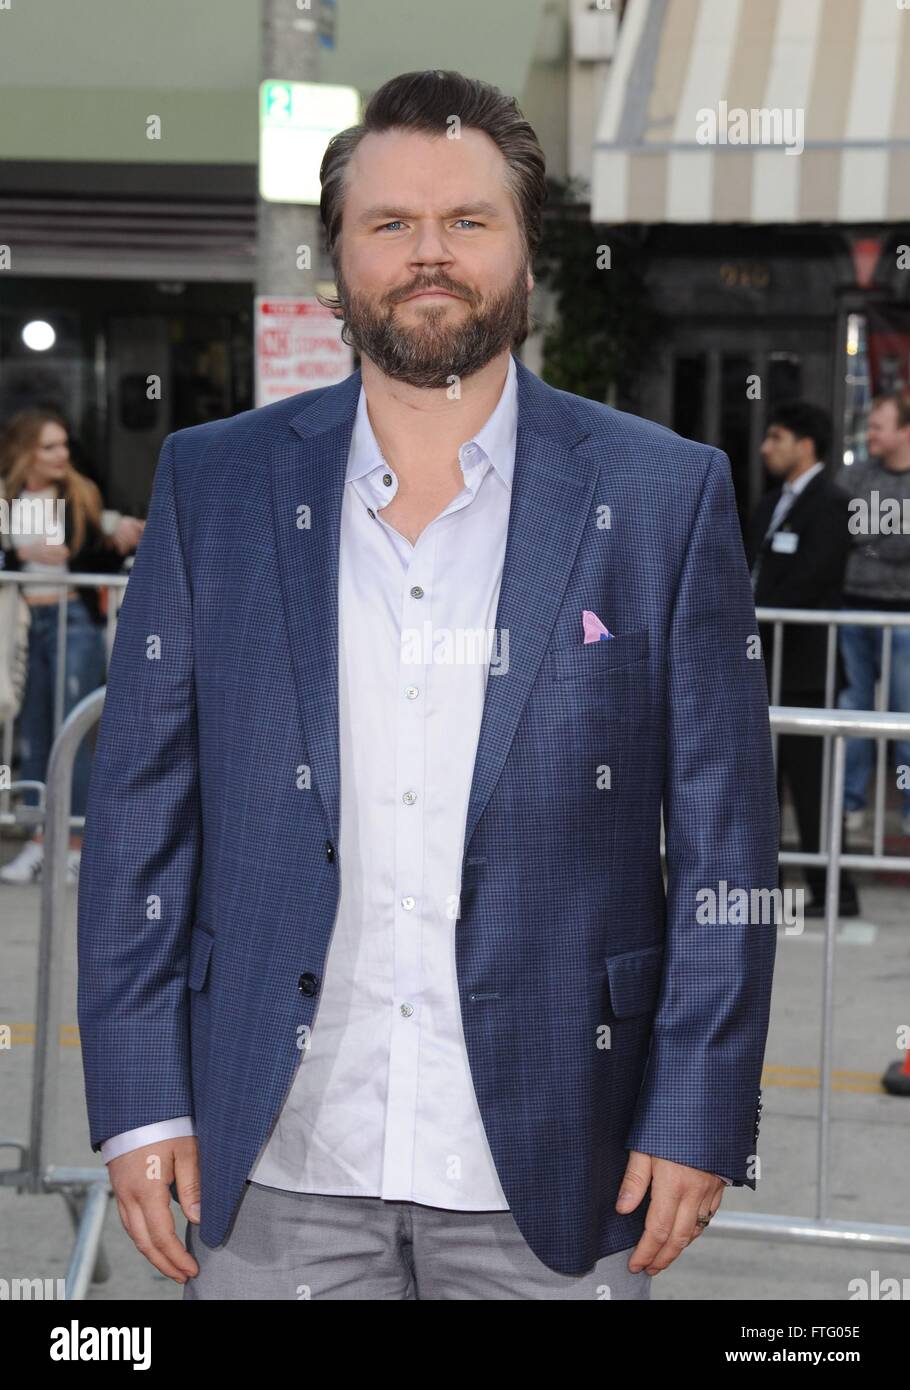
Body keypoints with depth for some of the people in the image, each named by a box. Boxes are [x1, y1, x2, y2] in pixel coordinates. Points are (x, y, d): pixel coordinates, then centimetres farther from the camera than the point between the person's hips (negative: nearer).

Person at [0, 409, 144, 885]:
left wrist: (118, 543, -16)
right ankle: (39, 841, 16)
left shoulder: (80, 496, -2)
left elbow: (97, 565, 2)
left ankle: (75, 845, 2)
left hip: (74, 621, -3)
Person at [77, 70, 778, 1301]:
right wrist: (140, 1102, -1)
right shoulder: (213, 485, 4)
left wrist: (698, 1119, -4)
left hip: (551, 1173, -1)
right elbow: (141, 815, 4)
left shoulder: (664, 495, 0)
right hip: (275, 1165, 1)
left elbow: (725, 838, 0)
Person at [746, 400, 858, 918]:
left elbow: (808, 585, -19)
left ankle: (834, 891, 0)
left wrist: (752, 626, -19)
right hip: (762, 663, 9)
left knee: (808, 778, -6)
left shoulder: (830, 504, -11)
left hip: (801, 666, -9)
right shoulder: (772, 504, 17)